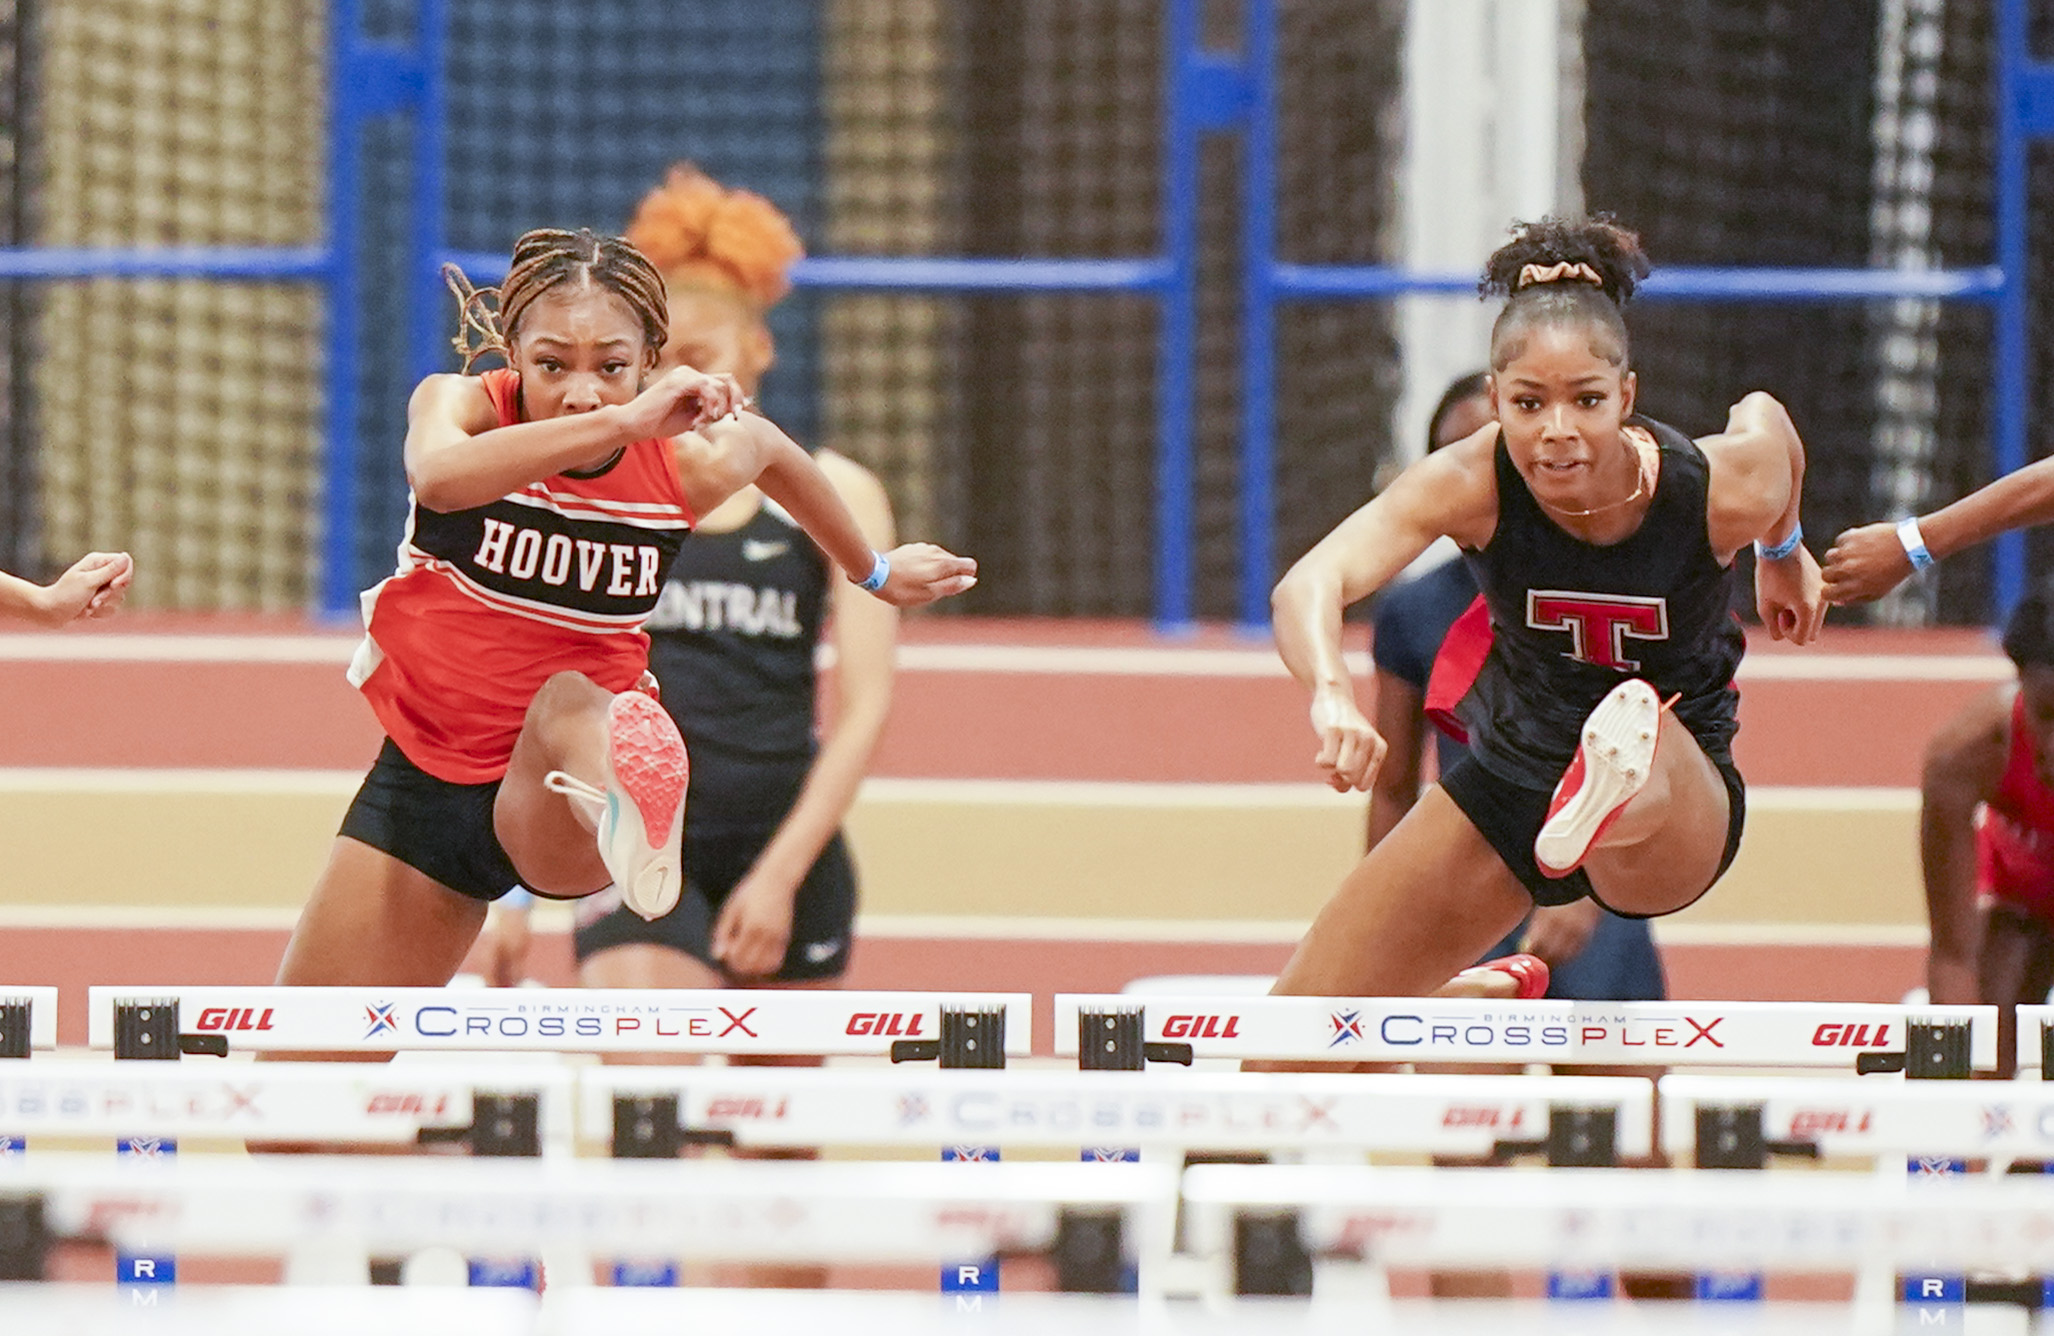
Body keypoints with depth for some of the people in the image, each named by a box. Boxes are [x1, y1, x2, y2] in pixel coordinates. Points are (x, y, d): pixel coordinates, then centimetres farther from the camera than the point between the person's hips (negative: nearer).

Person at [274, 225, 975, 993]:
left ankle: (623, 816, -71)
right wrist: (619, 424, -52)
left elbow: (771, 450, 15)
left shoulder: (695, 463, -11)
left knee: (568, 702, -38)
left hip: (557, 801, -2)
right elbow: (437, 477, -42)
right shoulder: (461, 404, -16)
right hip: (422, 777, 2)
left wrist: (873, 572, 31)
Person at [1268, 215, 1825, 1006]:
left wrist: (1782, 551, 21)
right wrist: (1332, 696, -64)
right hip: (1514, 764, 3)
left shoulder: (1718, 489, -25)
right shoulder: (1472, 485, -26)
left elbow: (1761, 416, 2)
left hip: (1682, 795, -3)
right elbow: (1310, 585, -42)